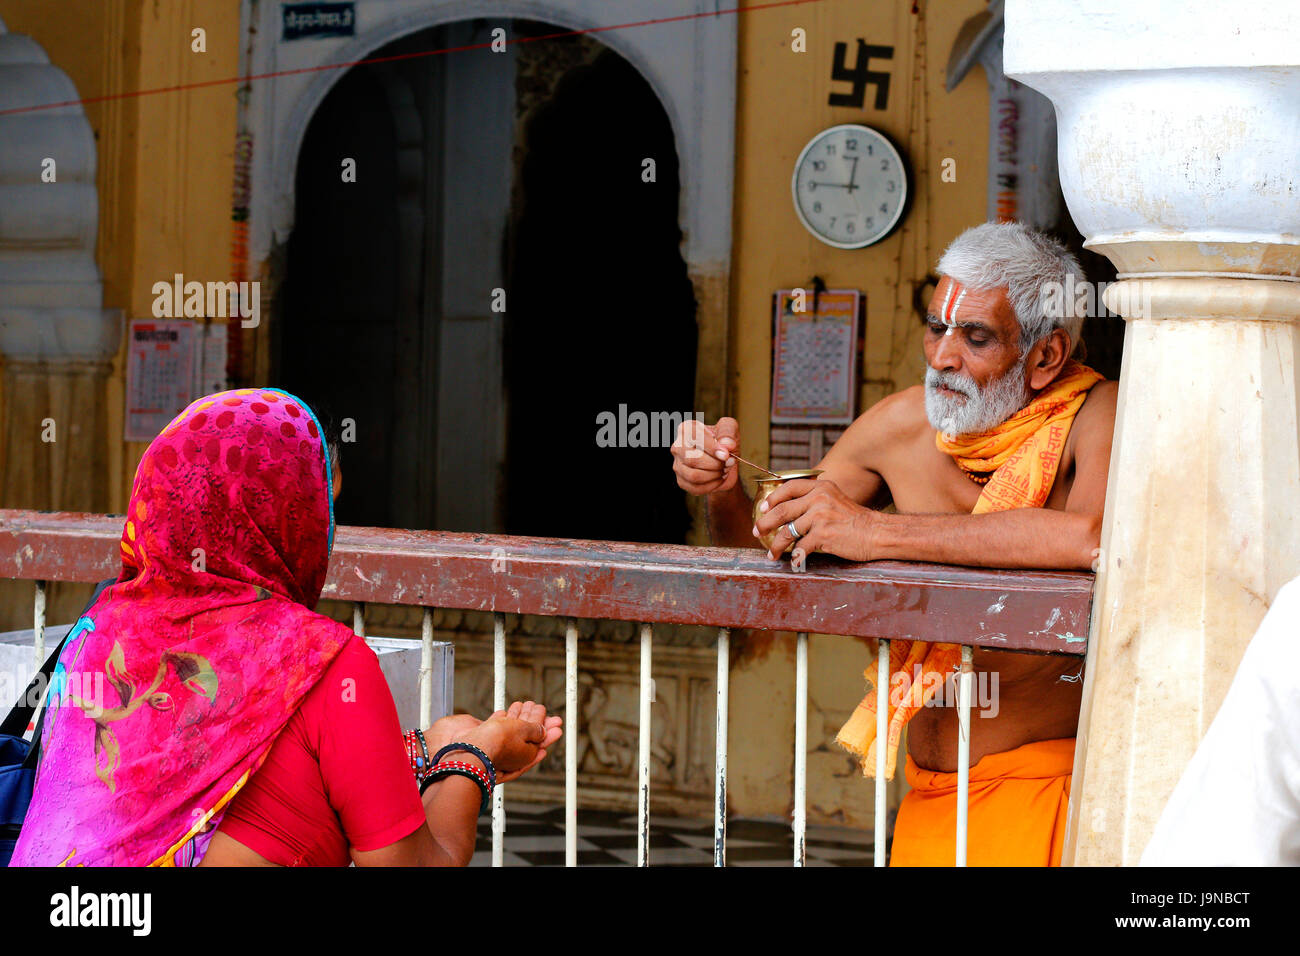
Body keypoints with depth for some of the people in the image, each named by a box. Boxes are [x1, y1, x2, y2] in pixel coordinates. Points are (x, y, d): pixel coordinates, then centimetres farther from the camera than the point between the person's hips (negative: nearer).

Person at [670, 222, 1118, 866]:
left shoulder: (1093, 419, -12)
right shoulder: (903, 424, 1)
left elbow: (1091, 536, -35)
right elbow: (765, 552, 12)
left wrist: (878, 532, -30)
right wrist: (723, 493, -12)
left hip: (1040, 788, -4)